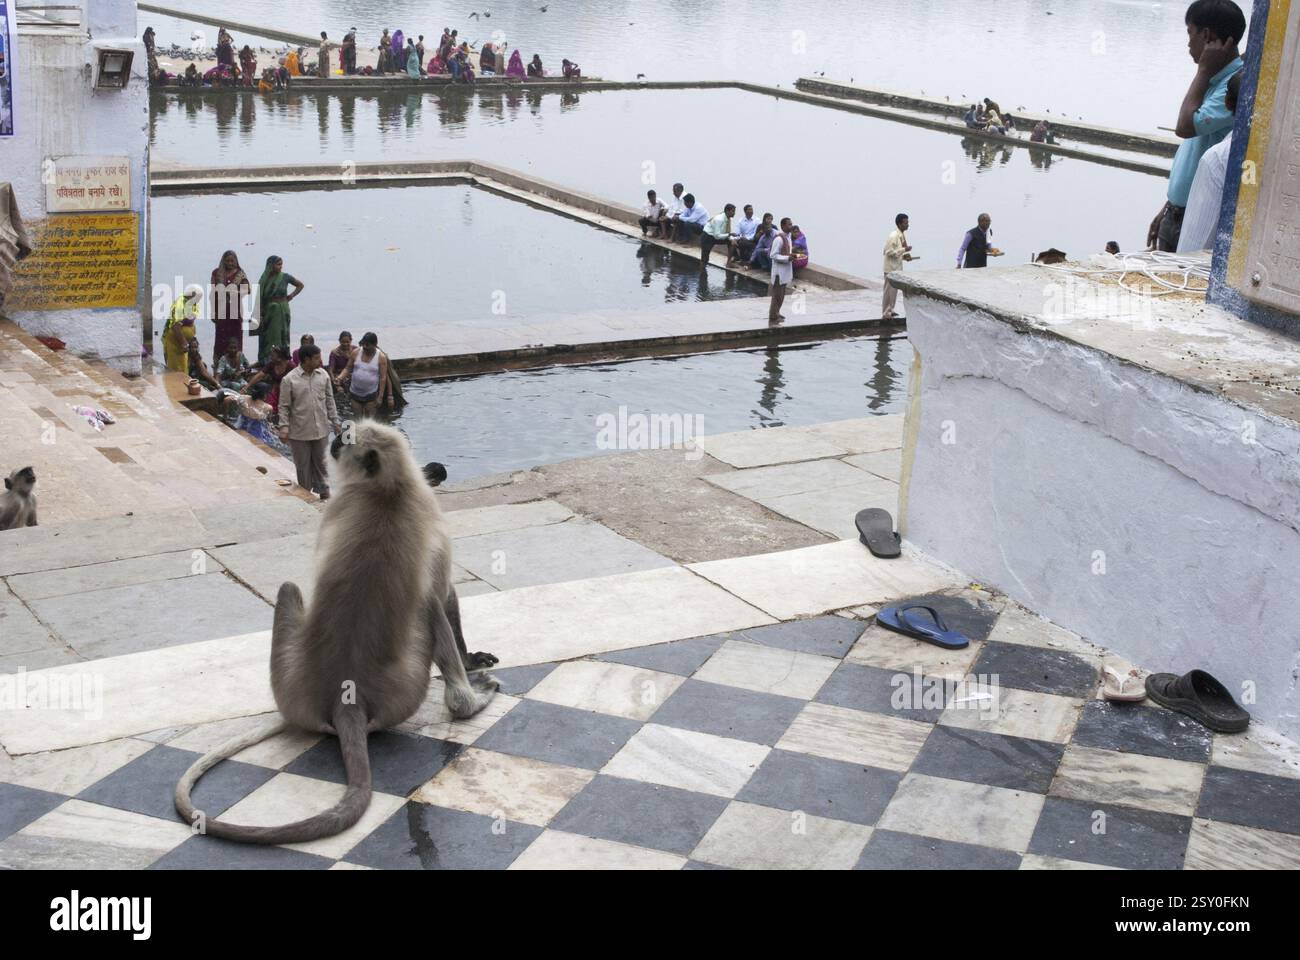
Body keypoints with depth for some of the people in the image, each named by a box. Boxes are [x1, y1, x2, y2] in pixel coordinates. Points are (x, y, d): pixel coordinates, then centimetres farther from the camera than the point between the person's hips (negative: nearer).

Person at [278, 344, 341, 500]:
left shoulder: (323, 375, 1)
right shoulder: (289, 379, -11)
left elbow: (329, 401, 9)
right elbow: (284, 406, -7)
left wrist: (336, 422, 8)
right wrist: (284, 427, -16)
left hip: (321, 430, 3)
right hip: (300, 432, -3)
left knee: (321, 463, 13)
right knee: (303, 466, 8)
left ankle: (324, 493, 23)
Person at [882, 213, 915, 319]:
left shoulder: (902, 235, 9)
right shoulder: (894, 236, -20)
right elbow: (889, 252, -23)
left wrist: (905, 256, 2)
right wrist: (904, 250, -23)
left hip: (897, 267, 9)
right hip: (891, 268, -9)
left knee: (894, 290, 16)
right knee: (890, 290, -4)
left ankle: (889, 310, 26)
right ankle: (886, 314, 2)